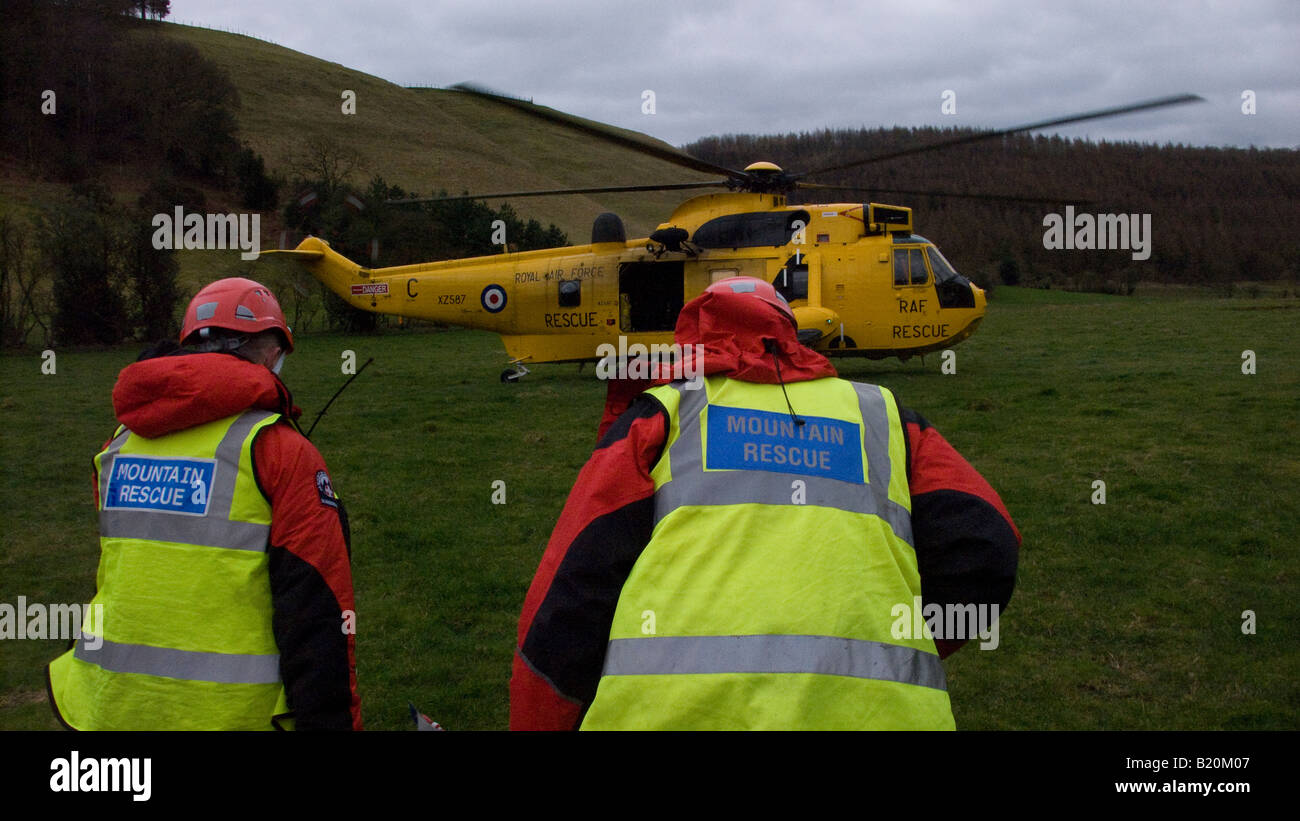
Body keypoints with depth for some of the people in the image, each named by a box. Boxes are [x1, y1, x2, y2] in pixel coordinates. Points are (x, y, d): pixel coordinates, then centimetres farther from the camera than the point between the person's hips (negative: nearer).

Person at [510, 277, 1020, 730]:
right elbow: (983, 556, 10)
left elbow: (573, 589, 6)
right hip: (870, 708, 2)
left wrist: (538, 722, 14)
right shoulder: (881, 414, 23)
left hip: (673, 707, -1)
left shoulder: (662, 415, 16)